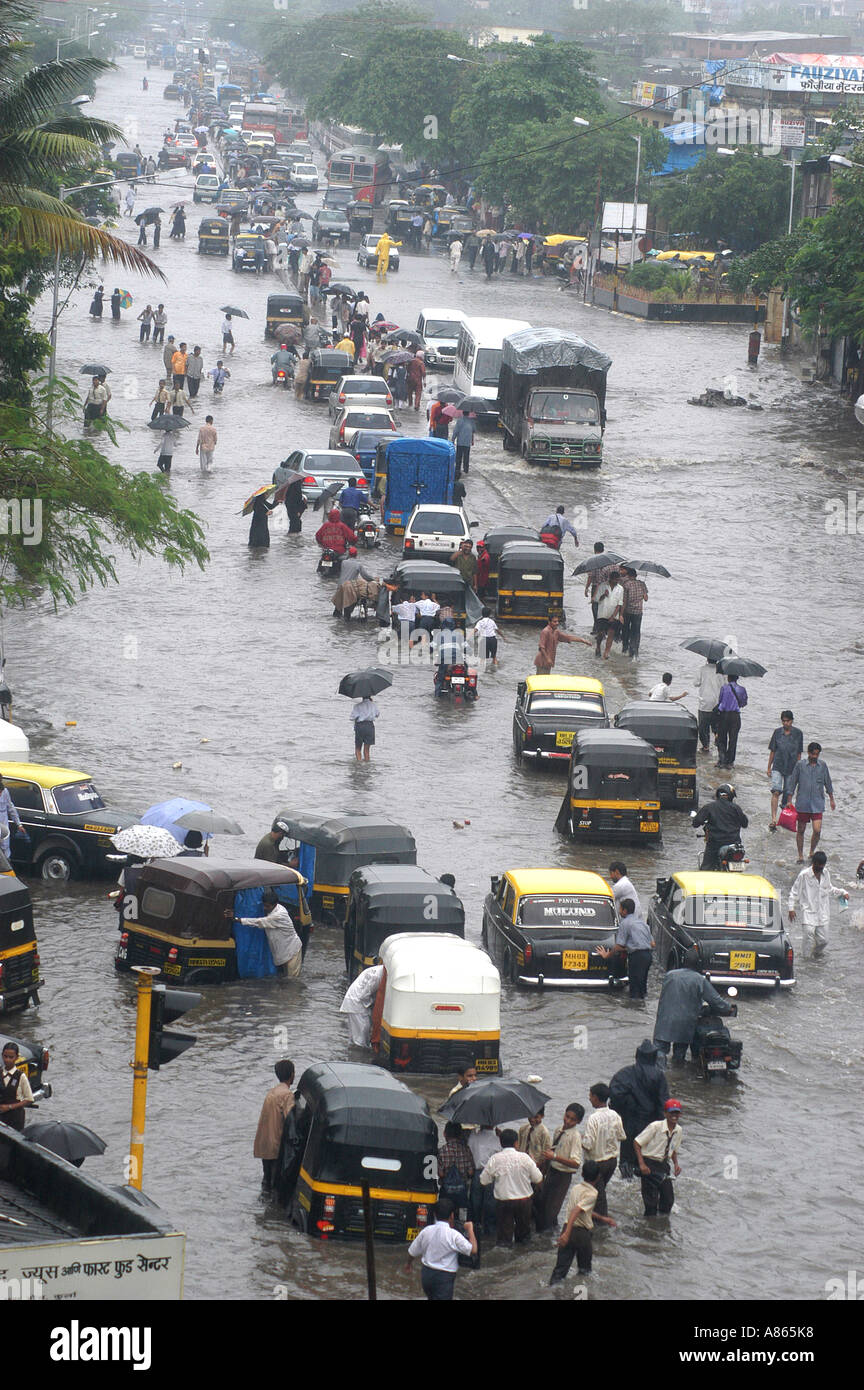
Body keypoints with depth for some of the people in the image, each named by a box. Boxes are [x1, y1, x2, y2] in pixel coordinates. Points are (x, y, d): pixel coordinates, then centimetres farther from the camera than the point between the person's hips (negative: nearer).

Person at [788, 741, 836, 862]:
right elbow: (792, 783, 4)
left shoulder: (823, 766, 4)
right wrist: (789, 800, 3)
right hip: (802, 803, 0)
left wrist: (831, 799, 21)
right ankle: (800, 856, 20)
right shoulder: (800, 765, -1)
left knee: (817, 830, -10)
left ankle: (811, 852, 13)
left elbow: (828, 783, 16)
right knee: (800, 830, 7)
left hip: (817, 804, 0)